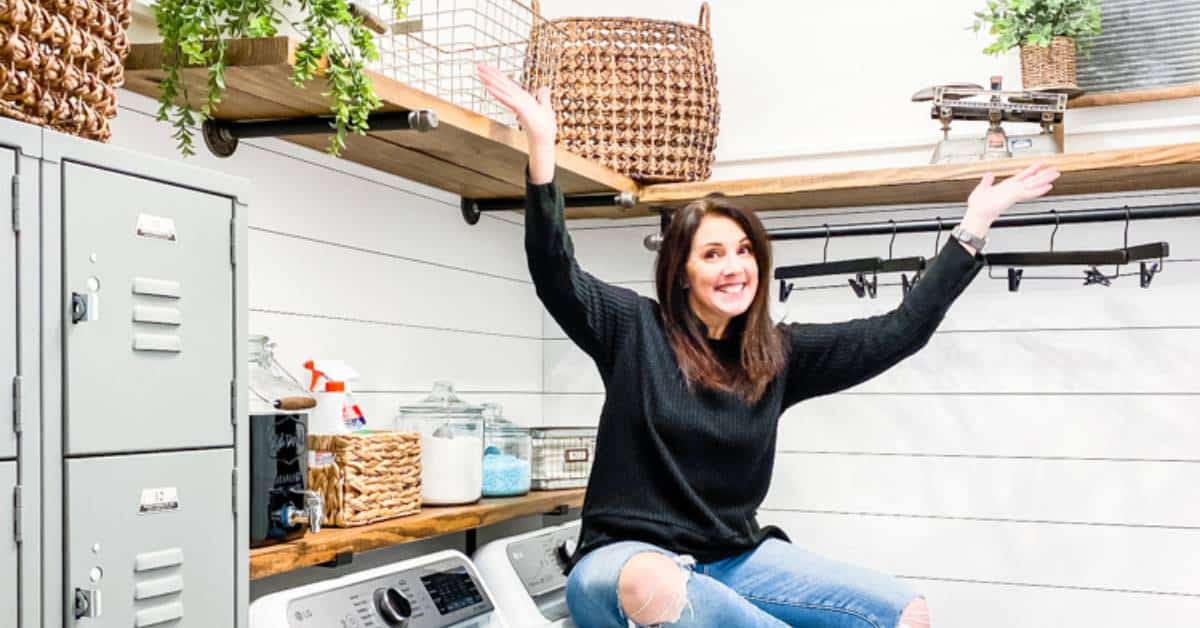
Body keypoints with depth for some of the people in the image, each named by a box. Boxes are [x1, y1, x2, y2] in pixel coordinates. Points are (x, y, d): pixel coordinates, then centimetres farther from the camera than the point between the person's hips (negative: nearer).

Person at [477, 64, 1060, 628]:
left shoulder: (779, 353, 4)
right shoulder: (636, 329, -3)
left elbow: (899, 331, 4)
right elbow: (556, 275, -16)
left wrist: (975, 223, 2)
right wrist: (541, 145, -26)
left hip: (735, 560, 4)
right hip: (627, 558, -4)